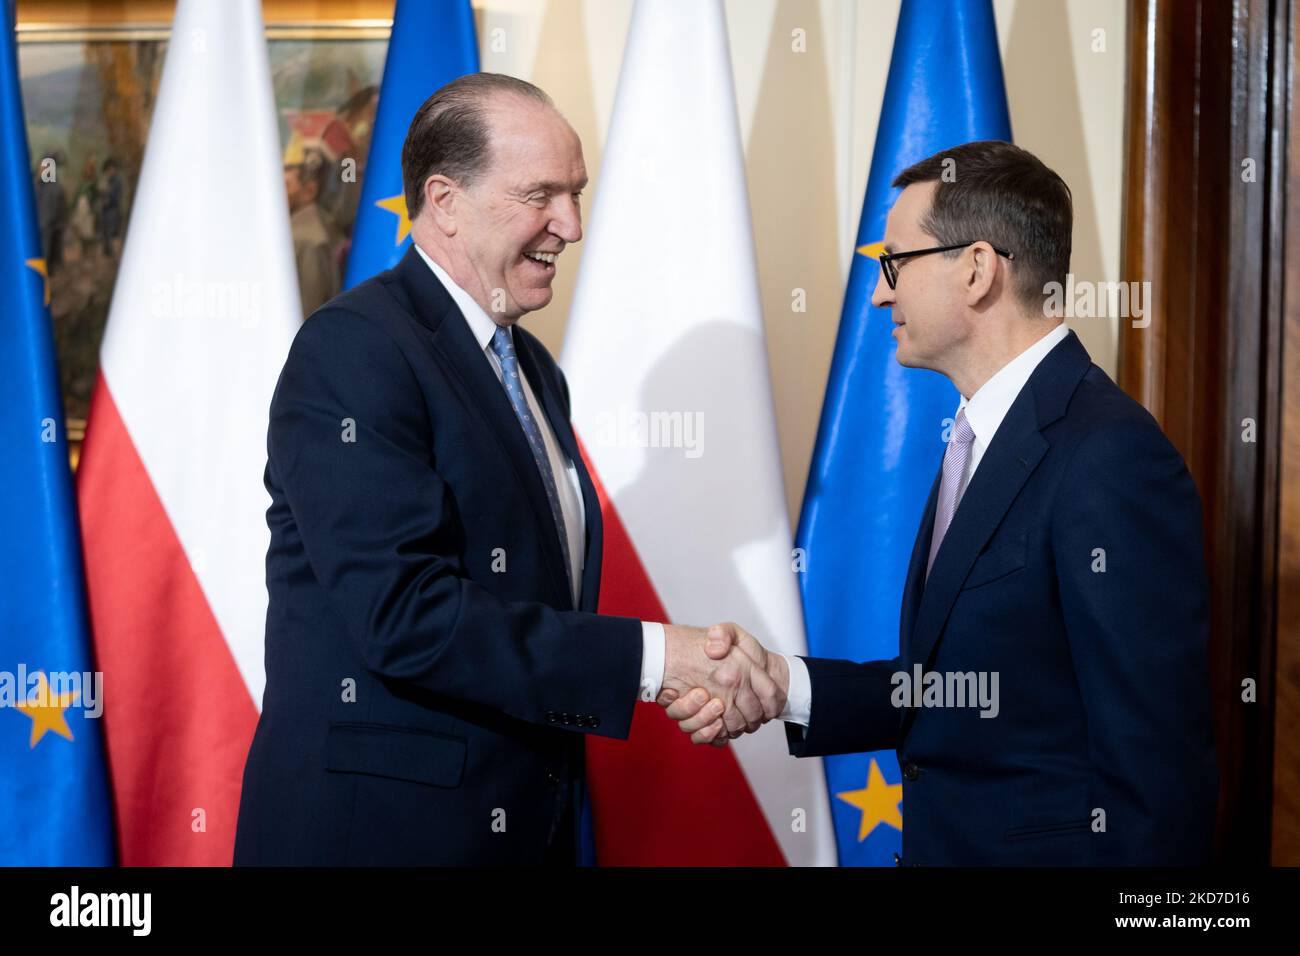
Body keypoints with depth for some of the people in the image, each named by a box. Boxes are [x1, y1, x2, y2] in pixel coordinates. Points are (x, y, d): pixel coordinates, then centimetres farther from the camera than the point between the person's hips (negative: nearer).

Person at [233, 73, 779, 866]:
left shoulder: (534, 371, 12)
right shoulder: (355, 350, -15)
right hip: (380, 825, -8)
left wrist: (692, 677, -2)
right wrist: (649, 656, -22)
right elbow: (405, 613, -24)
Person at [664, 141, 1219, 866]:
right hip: (945, 837, 8)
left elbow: (1156, 767, -23)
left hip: (1049, 844, -8)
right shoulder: (985, 437, 7)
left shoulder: (1110, 458, -22)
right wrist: (783, 683, -6)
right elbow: (950, 690, 6)